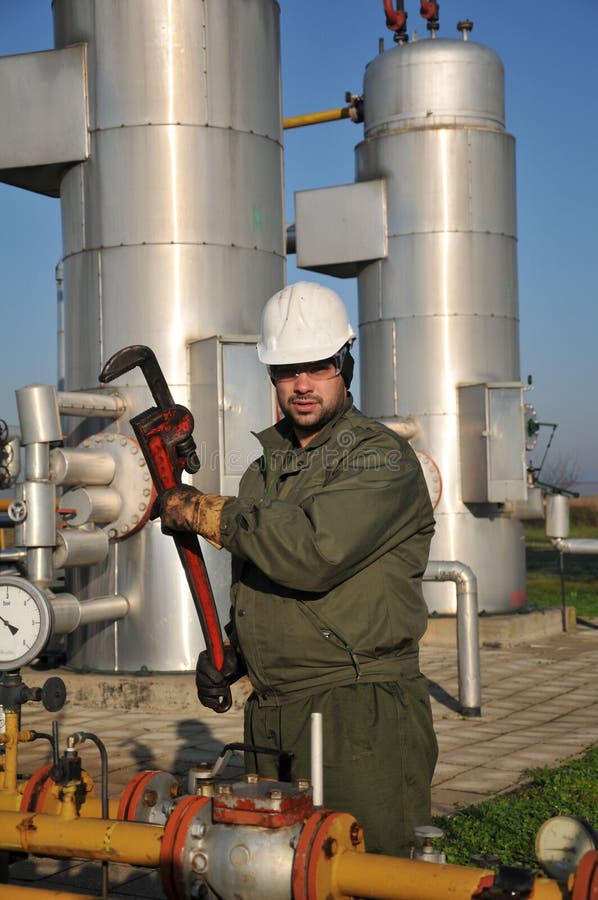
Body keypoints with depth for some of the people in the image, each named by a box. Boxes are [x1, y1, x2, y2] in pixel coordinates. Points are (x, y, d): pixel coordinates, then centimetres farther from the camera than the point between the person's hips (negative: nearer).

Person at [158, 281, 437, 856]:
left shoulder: (381, 458, -7)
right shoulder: (263, 473, 18)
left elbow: (313, 553, -23)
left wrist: (203, 511, -13)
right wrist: (228, 656, 10)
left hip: (359, 719, -7)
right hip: (269, 720, 7)